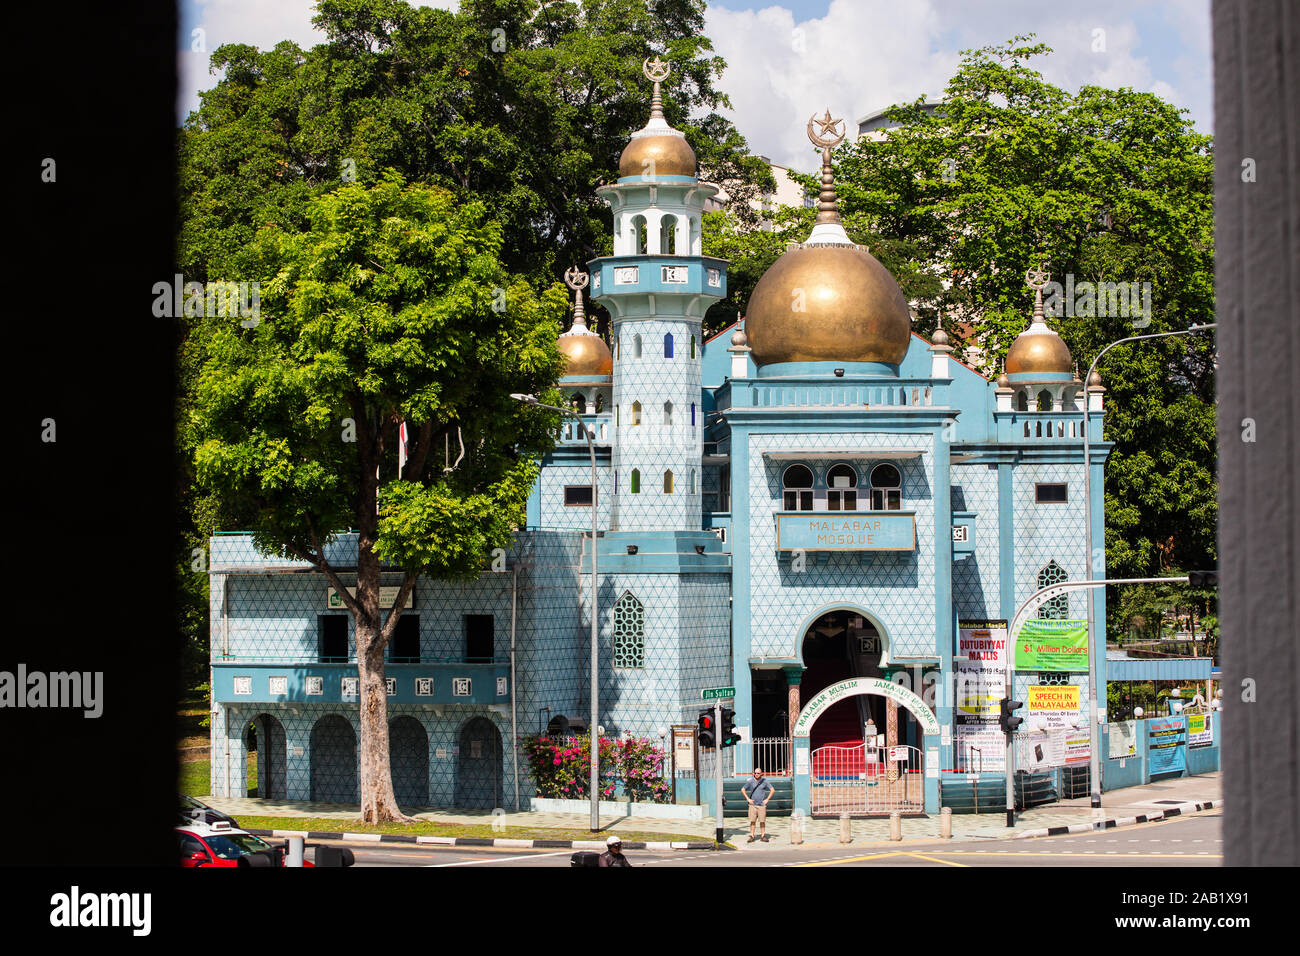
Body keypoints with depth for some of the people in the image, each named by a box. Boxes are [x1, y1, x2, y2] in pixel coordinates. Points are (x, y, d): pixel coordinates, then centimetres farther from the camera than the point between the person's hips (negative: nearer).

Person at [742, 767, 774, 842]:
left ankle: (763, 836, 7)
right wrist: (748, 799, 2)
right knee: (752, 821, -4)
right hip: (753, 805, 0)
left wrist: (767, 799, 1)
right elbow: (743, 790, 11)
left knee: (762, 821, -1)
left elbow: (772, 790, 7)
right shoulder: (750, 782, 4)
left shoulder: (764, 782, 3)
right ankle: (752, 836, 0)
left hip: (762, 805, 0)